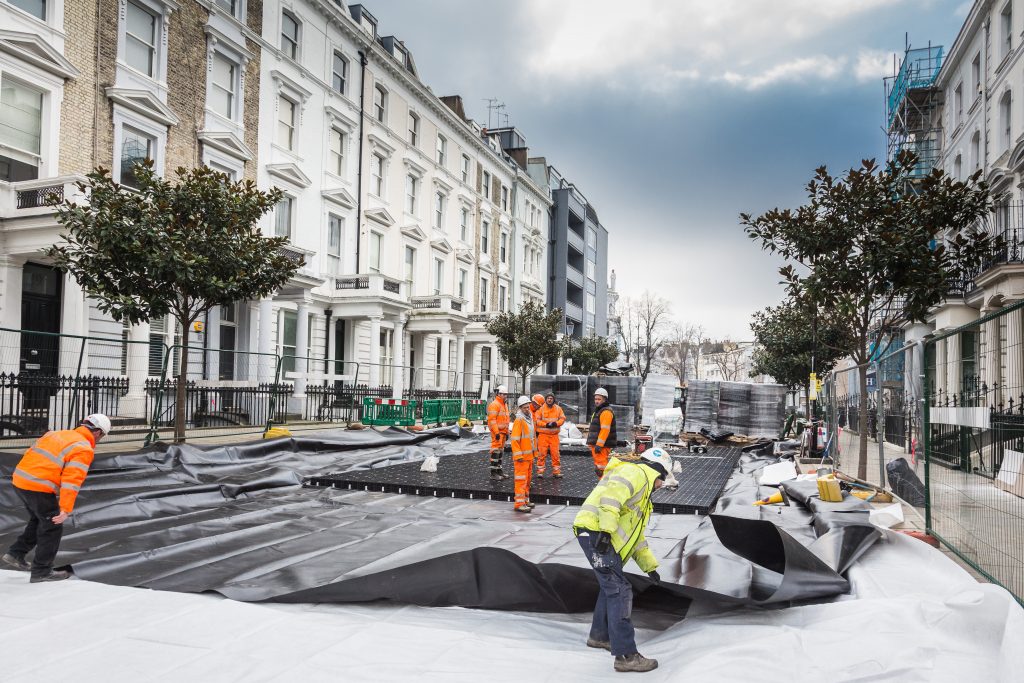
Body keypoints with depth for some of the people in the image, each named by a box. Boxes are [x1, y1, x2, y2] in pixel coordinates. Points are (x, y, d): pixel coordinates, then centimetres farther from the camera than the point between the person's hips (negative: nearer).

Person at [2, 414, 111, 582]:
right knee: (52, 527, 7)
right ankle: (41, 571, 14)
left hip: (20, 480, 8)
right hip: (39, 488, -8)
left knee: (37, 520, 29)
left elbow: (31, 453, 17)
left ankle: (15, 554, 30)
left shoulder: (57, 434, 14)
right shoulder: (84, 449, -10)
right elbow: (72, 480, -18)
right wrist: (66, 510, -19)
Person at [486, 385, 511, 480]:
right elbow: (492, 420, -19)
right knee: (496, 451, -8)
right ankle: (493, 473, -4)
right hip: (497, 432, -9)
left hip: (503, 432, 9)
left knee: (501, 451, 14)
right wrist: (496, 432, -23)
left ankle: (499, 470, 22)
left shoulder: (505, 405, 17)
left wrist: (507, 432, 21)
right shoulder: (494, 404, -13)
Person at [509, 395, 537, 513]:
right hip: (521, 456, -9)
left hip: (529, 455, 9)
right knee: (521, 479, -8)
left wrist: (534, 451, 20)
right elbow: (514, 439, -19)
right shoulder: (519, 420, -14)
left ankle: (525, 500, 27)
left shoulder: (530, 418, 13)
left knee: (527, 478, 16)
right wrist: (518, 456, -22)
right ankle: (519, 504, -5)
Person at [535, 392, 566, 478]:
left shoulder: (558, 408, 6)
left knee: (555, 453, 3)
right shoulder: (541, 408, -2)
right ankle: (540, 471, 8)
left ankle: (556, 471, 13)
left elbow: (562, 418, 4)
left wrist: (556, 423, -15)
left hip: (554, 435, 2)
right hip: (543, 434, -2)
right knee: (542, 453, 0)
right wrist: (546, 424, -18)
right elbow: (537, 420, -5)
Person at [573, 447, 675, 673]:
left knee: (611, 585, 23)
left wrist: (649, 565, 35)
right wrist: (606, 531, -27)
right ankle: (626, 655, -6)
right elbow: (611, 496, -21)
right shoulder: (635, 473, -2)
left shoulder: (642, 494, 30)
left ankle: (600, 636, 39)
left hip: (605, 537, 11)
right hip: (595, 532, -11)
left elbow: (637, 536, 35)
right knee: (619, 591, -9)